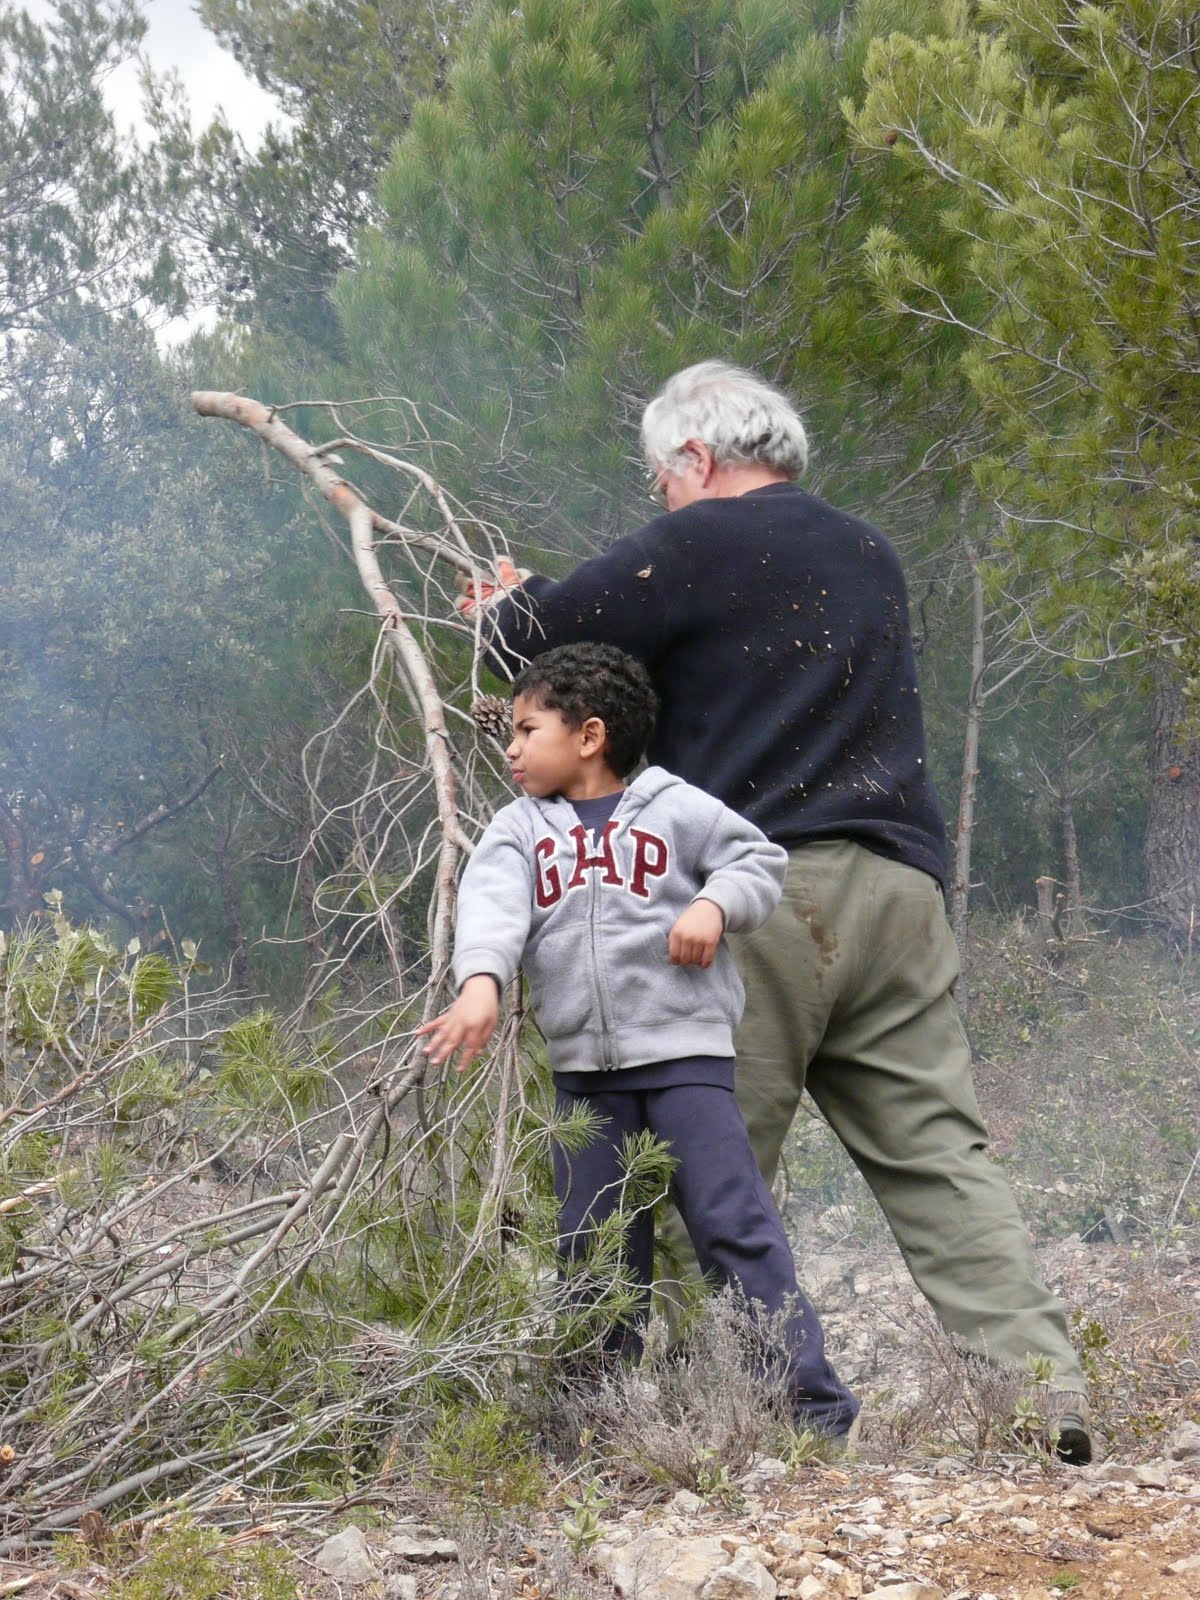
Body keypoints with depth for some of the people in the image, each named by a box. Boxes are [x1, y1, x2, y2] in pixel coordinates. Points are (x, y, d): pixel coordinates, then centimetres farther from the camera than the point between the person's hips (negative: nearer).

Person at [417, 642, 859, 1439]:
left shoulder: (674, 808, 3)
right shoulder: (521, 829, 9)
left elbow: (760, 859, 7)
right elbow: (491, 906, -9)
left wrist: (716, 904, -14)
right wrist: (482, 981, -28)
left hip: (685, 1051, -4)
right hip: (583, 1068, 4)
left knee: (735, 1223, -10)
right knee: (593, 1252, 8)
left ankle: (815, 1402, -8)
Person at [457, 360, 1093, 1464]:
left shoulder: (697, 545, 0)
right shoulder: (870, 556, 23)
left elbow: (552, 636, 3)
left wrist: (506, 606, 27)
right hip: (897, 887, 6)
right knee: (939, 1154, 3)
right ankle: (1041, 1383, -6)